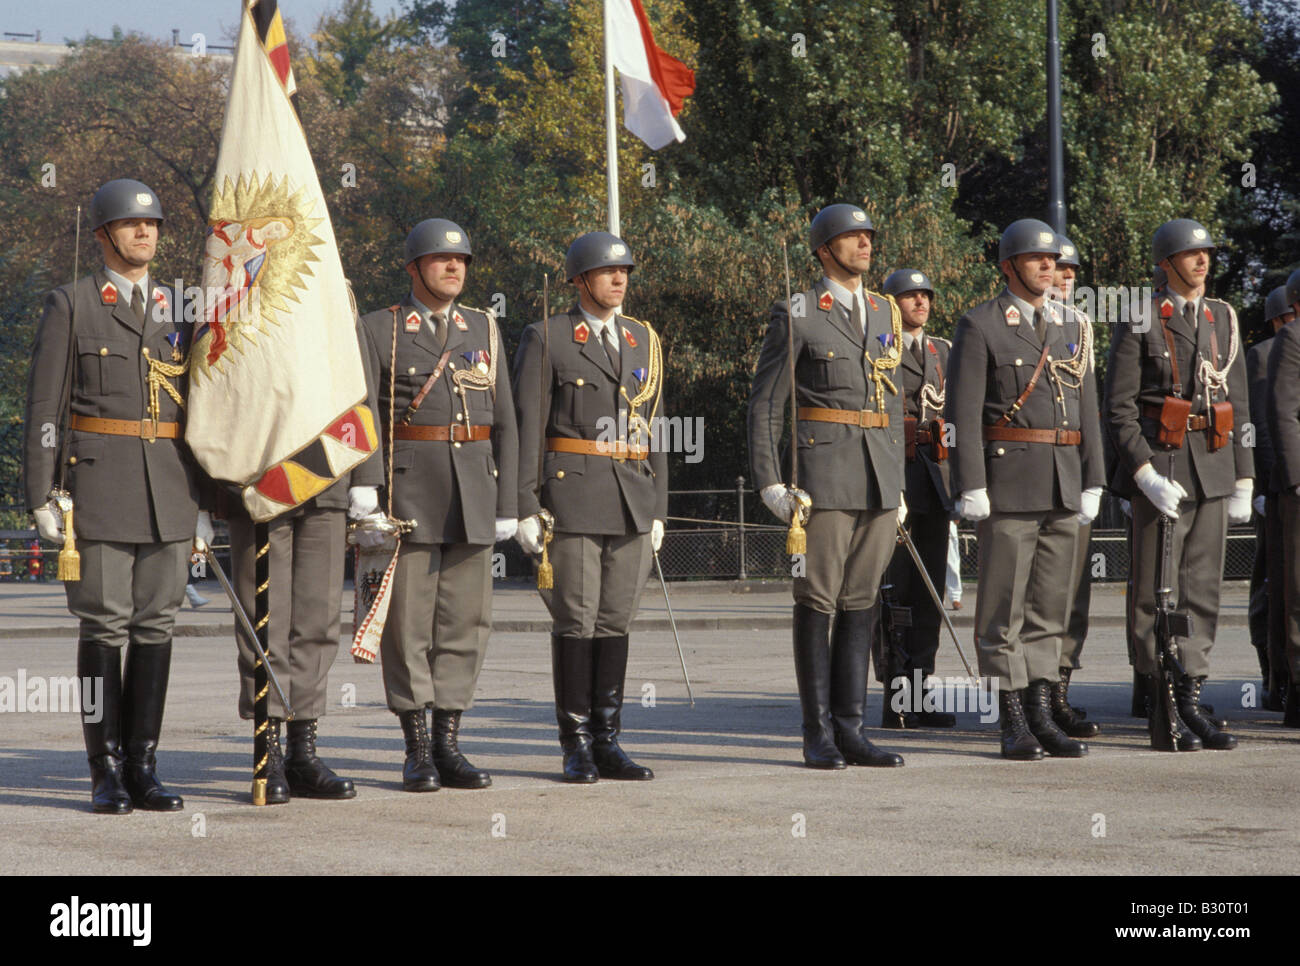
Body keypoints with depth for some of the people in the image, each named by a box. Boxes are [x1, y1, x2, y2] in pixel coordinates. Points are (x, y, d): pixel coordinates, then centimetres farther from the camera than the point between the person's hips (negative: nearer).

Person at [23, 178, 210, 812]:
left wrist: (204, 504, 11)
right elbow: (43, 408, -2)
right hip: (97, 480, -4)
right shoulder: (69, 306, 1)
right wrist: (42, 496, -9)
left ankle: (143, 769, 8)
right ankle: (107, 774, 2)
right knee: (104, 627, -4)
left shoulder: (176, 310, 15)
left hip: (169, 489, 4)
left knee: (156, 624, 3)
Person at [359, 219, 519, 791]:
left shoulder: (484, 330, 13)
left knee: (466, 619, 3)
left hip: (473, 491, 4)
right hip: (407, 489, -3)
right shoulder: (378, 331, 2)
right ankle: (416, 751, 4)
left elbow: (503, 422, 13)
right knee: (407, 622, -2)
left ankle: (449, 746, 9)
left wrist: (506, 505, 6)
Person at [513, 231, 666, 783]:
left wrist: (658, 508, 13)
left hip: (633, 499, 5)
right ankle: (576, 748, 4)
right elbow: (527, 426, -3)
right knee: (575, 622, -2)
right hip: (571, 496, -5)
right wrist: (527, 507, -10)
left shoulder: (643, 339, 15)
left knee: (616, 620, 6)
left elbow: (653, 426, 17)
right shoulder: (546, 339, 0)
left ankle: (607, 743, 11)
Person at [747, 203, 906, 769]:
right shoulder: (796, 316, -2)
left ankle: (849, 728, 10)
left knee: (862, 604, 6)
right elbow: (765, 404, -3)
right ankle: (818, 734, 3)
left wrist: (898, 484, 17)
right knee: (817, 603, -2)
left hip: (879, 479, 6)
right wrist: (770, 483, -10)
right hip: (822, 471, -6)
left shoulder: (886, 314, 16)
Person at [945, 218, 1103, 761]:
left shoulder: (1072, 328, 14)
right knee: (1003, 606, -3)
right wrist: (970, 488, -15)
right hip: (1006, 481, -6)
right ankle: (1013, 726, 1)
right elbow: (962, 412, -8)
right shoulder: (978, 327, -3)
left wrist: (1092, 484, 8)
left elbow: (1086, 408, 14)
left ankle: (1041, 718, 12)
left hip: (1062, 487, 6)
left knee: (1049, 604, 7)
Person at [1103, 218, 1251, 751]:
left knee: (1202, 588, 5)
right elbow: (1118, 407, -8)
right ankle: (1163, 712, 3)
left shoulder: (1223, 319, 12)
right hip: (1159, 465, -5)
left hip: (1213, 468, 5)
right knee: (1155, 591, -1)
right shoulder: (1140, 322, -3)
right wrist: (1146, 475, -17)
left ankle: (1191, 698, 10)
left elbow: (1237, 404, 15)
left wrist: (1243, 481, 9)